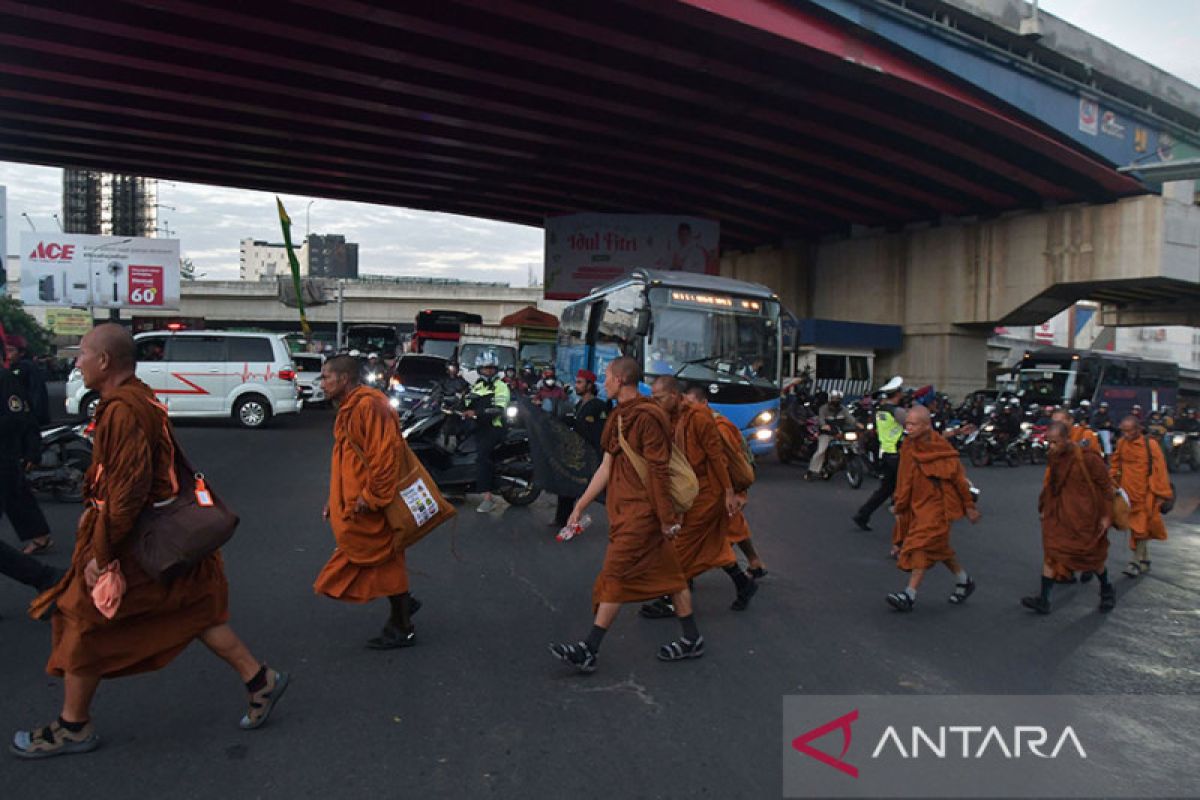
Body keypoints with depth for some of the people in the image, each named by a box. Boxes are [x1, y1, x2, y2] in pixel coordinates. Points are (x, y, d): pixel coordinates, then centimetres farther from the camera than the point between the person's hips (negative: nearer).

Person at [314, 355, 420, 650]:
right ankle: (402, 604, 33)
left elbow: (385, 454, -27)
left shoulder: (368, 406, -19)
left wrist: (370, 496, -23)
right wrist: (335, 501, 18)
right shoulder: (348, 410, 15)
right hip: (355, 503, 9)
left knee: (383, 559, 2)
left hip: (373, 507, -9)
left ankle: (403, 630, 15)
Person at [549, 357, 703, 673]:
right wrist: (581, 505, 12)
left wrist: (667, 518, -18)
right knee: (669, 573, 14)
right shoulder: (621, 416, 13)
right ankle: (692, 639, 25)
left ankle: (588, 651, 2)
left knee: (615, 577, -5)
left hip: (641, 511, -9)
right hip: (626, 509, 9)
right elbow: (607, 466, 14)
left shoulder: (646, 416, -17)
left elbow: (658, 471, -19)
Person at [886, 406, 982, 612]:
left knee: (922, 545, -13)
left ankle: (910, 595, -13)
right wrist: (900, 508, 14)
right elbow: (904, 481, 11)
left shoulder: (942, 449, -14)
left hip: (938, 504, -7)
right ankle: (964, 580, 36)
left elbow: (958, 478, -6)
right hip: (918, 504, 7)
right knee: (939, 546, 16)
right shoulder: (908, 447, 4)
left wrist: (969, 506, -1)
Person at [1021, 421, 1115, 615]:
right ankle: (1043, 600, 2)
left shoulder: (1088, 457, -19)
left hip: (1085, 515, -5)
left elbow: (1105, 486, -11)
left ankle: (1107, 591, 40)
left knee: (1093, 556, 13)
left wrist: (1106, 515, -9)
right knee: (1051, 553, 0)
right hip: (1059, 514, 5)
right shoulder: (1052, 457, -2)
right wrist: (1044, 508, 15)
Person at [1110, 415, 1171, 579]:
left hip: (1146, 495, -4)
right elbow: (1115, 464, 13)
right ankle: (1145, 560, 26)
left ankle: (1137, 562, 7)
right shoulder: (1121, 443, 0)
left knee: (1141, 528, 0)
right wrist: (1113, 482, 7)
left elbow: (1159, 470, -9)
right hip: (1128, 493, 4)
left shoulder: (1150, 444, -12)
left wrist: (1161, 494, -9)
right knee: (1135, 527, 13)